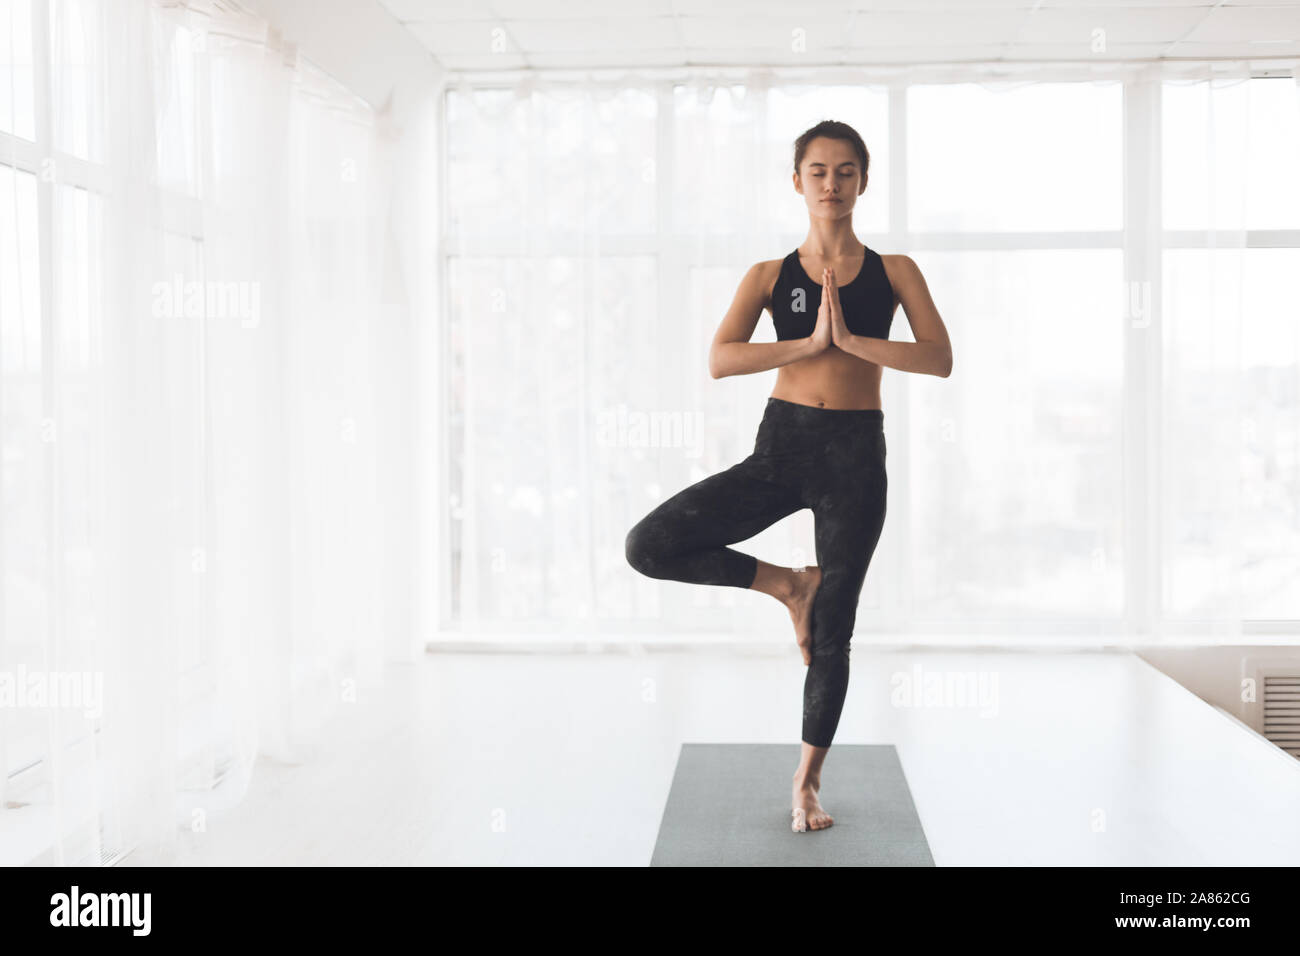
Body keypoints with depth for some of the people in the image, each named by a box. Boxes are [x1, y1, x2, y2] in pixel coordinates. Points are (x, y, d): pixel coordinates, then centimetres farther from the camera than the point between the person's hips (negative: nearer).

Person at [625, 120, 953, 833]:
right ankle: (787, 585, 6)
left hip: (854, 453, -1)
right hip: (780, 446, 1)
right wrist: (811, 341, -17)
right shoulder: (770, 276, 5)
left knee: (830, 634, 3)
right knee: (649, 547, -15)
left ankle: (807, 781, 21)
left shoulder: (894, 272, 5)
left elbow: (939, 359, -8)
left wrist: (850, 340, -16)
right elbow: (720, 359, -9)